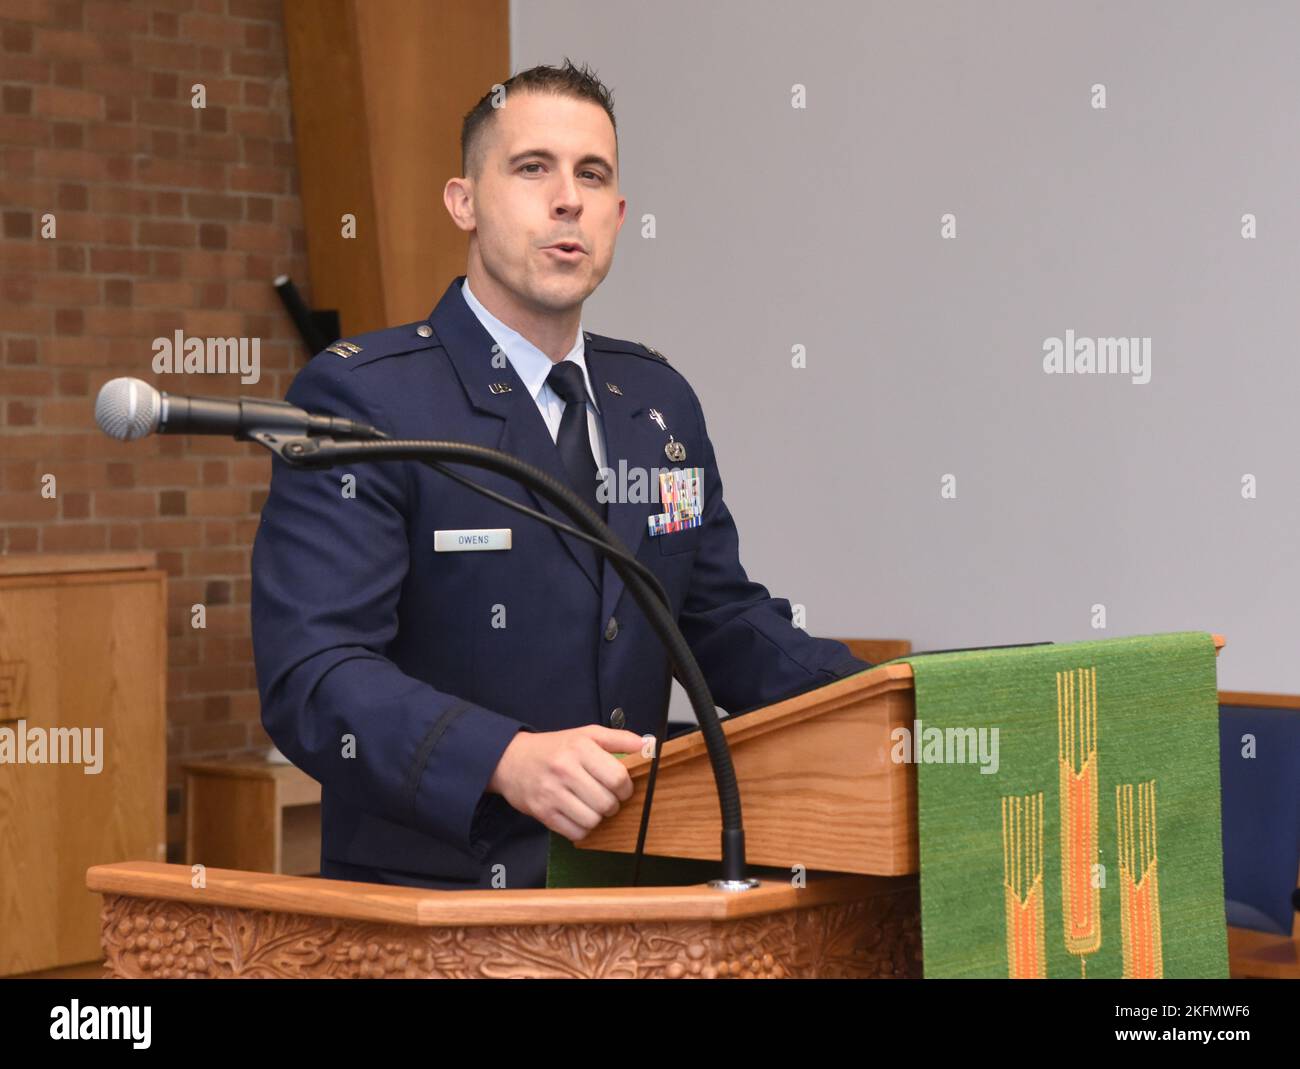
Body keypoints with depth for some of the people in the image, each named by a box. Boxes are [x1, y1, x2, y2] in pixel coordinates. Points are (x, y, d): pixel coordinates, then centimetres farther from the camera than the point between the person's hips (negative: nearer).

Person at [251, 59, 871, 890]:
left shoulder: (660, 401, 13)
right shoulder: (360, 399, -7)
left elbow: (723, 625, 20)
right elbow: (312, 675, -17)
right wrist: (505, 760, -33)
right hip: (433, 896, -5)